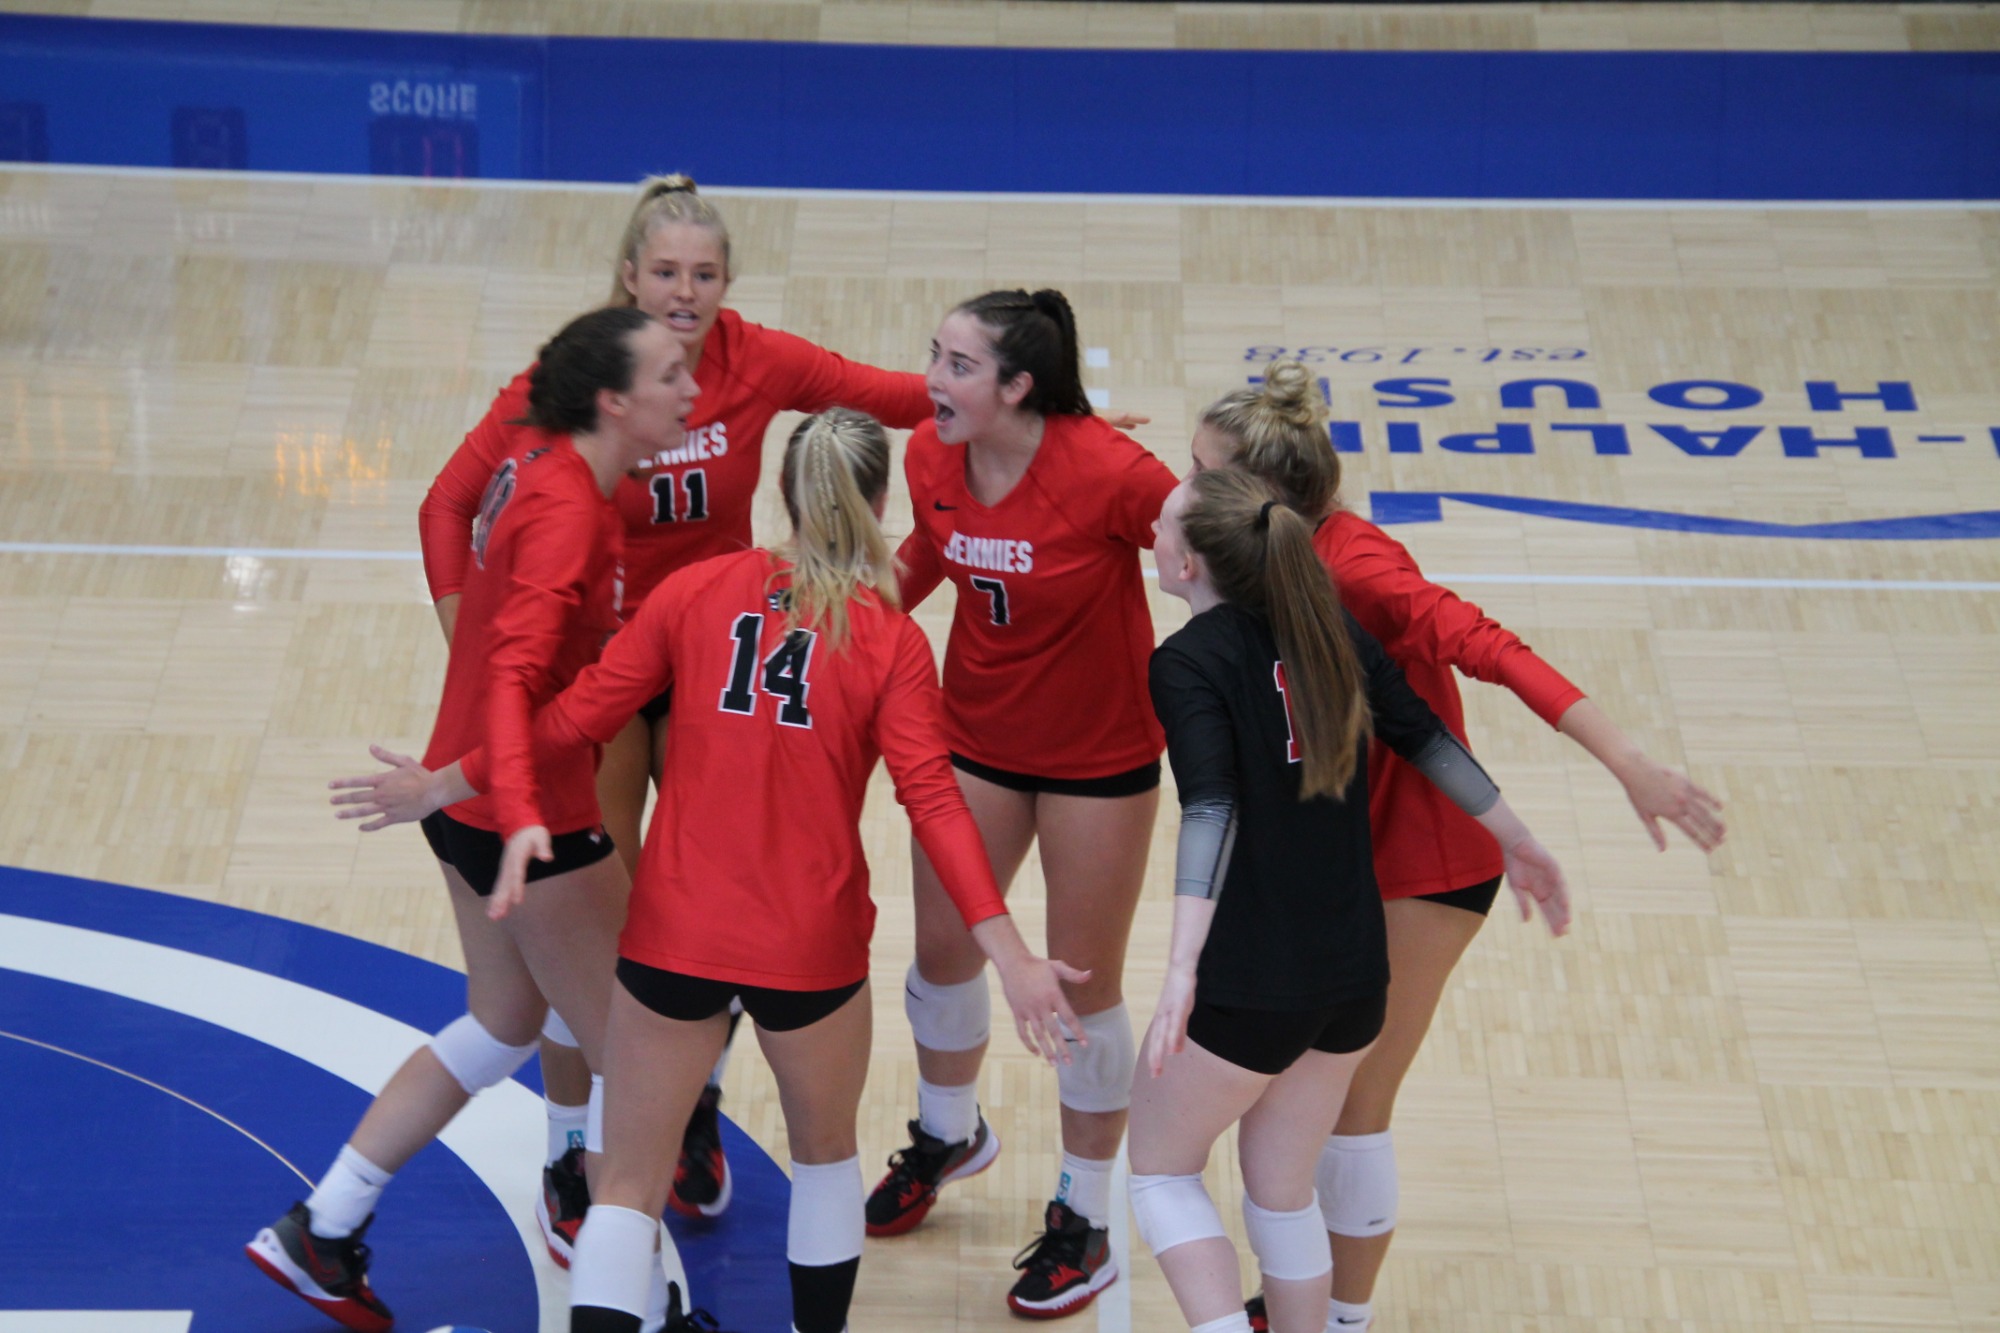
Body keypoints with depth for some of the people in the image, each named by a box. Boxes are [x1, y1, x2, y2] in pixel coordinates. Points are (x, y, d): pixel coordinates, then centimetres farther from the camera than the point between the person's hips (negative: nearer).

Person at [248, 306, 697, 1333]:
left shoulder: (537, 458, 1)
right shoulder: (568, 516, -26)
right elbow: (516, 673, -37)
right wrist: (519, 813, -50)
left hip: (468, 795, 10)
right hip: (533, 824, -10)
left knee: (505, 1023, 25)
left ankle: (319, 1232, 29)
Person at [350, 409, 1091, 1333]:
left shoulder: (696, 591, -1)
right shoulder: (892, 643, -6)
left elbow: (575, 716, -1)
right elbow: (933, 803, -15)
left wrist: (442, 787, 11)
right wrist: (1011, 958, -17)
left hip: (672, 938, 1)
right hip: (811, 949, 0)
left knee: (629, 1185, 8)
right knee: (825, 1151, 25)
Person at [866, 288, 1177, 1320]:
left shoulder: (1105, 473, -28)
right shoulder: (931, 457, -12)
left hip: (1099, 752, -5)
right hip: (976, 732, 5)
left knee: (1084, 983, 5)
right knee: (940, 945, 14)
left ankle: (1084, 1223, 23)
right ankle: (949, 1135, 45)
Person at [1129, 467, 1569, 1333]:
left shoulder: (1189, 661, -13)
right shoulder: (1325, 630, 5)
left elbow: (1211, 809, -27)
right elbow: (1423, 738, 11)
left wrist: (1184, 965, -36)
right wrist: (1516, 841, 24)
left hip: (1250, 983, -6)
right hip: (1356, 971, 6)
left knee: (1160, 1167, 14)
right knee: (1281, 1188, 20)